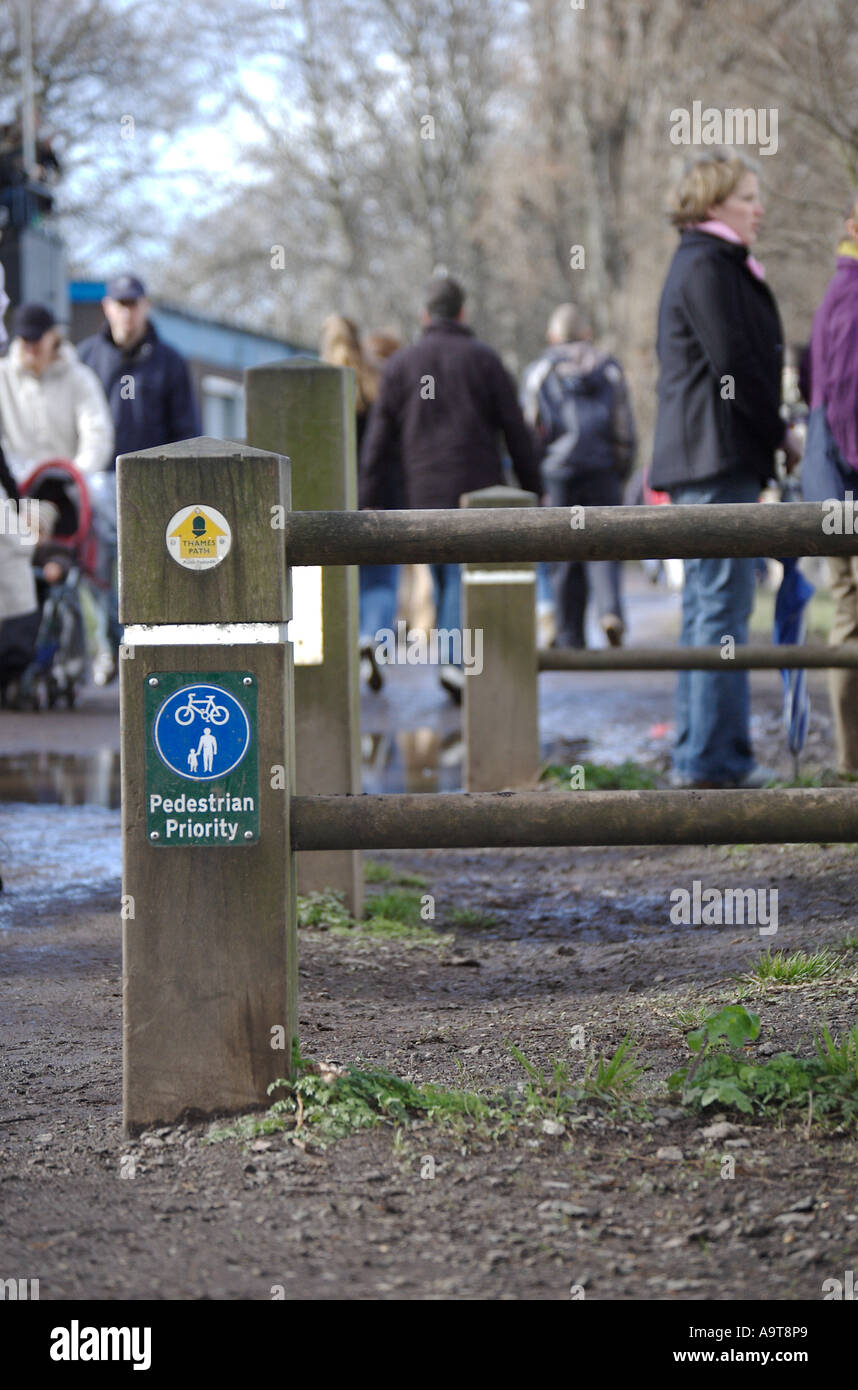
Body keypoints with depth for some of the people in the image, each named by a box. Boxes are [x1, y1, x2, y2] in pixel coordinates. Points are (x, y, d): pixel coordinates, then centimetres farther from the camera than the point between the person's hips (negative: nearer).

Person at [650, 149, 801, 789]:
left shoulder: (716, 264, 21)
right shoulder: (707, 267, -12)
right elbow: (734, 363, -17)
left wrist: (772, 433, 13)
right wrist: (779, 432, -8)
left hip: (709, 459, 11)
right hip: (720, 455, -11)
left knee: (707, 604, 12)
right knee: (723, 604, -10)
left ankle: (697, 755, 16)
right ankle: (715, 757, -9)